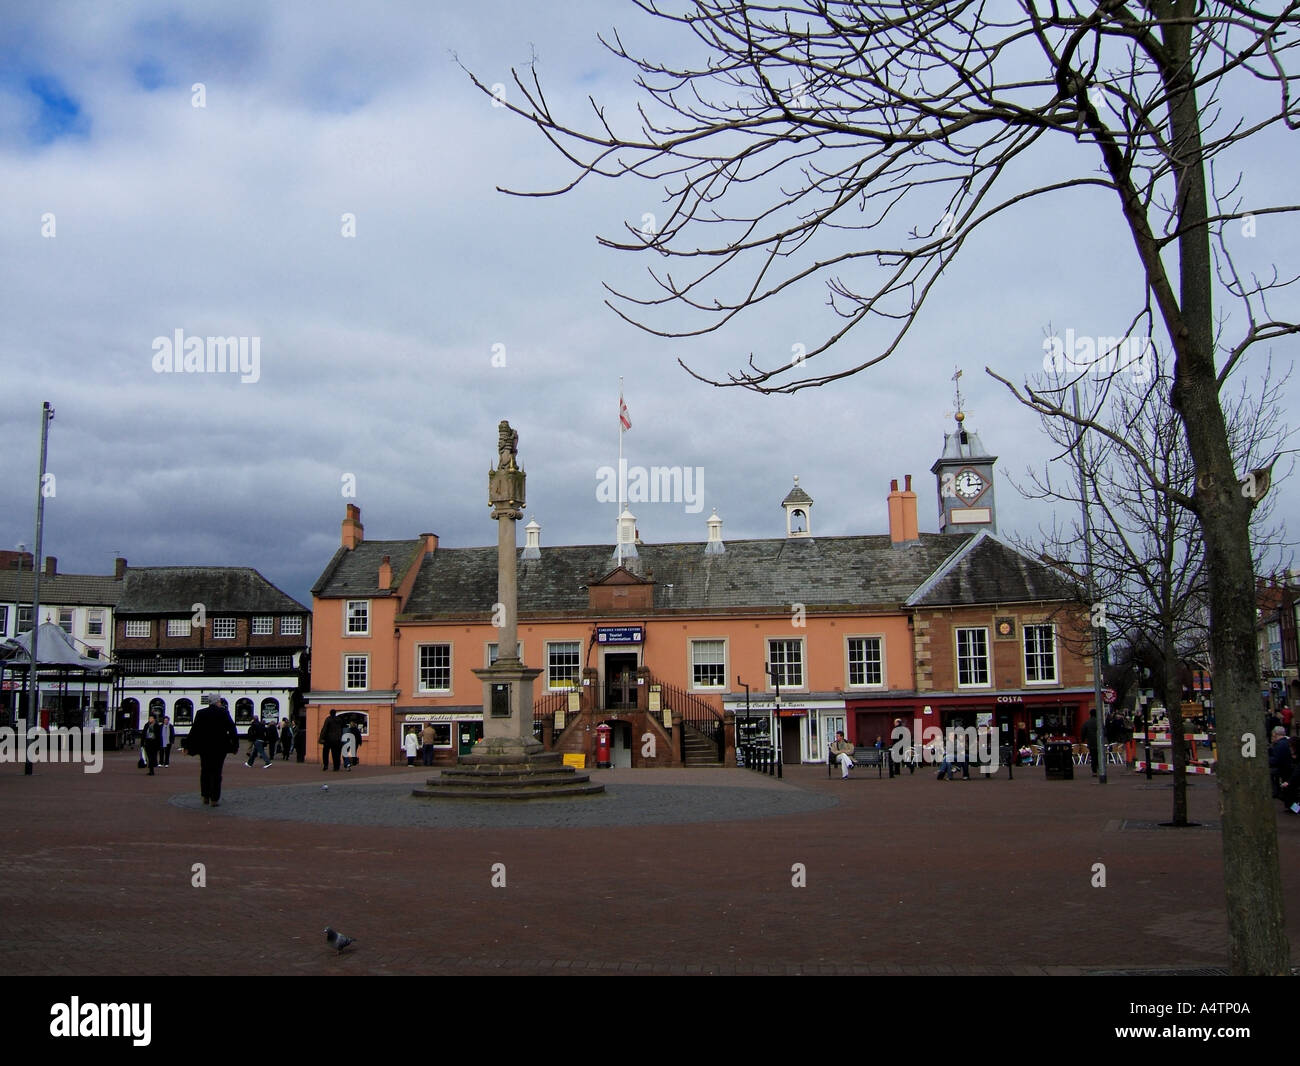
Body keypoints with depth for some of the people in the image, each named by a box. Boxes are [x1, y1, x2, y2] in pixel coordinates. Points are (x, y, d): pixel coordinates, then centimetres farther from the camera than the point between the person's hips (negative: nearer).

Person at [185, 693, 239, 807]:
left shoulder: (200, 713, 2)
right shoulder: (223, 712, -6)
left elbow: (194, 730, 2)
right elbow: (232, 728, -6)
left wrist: (188, 746, 7)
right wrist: (235, 744, 1)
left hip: (204, 747, 3)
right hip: (219, 747, -3)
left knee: (205, 772, 15)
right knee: (216, 773, 1)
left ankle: (205, 798, 17)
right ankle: (214, 799, 0)